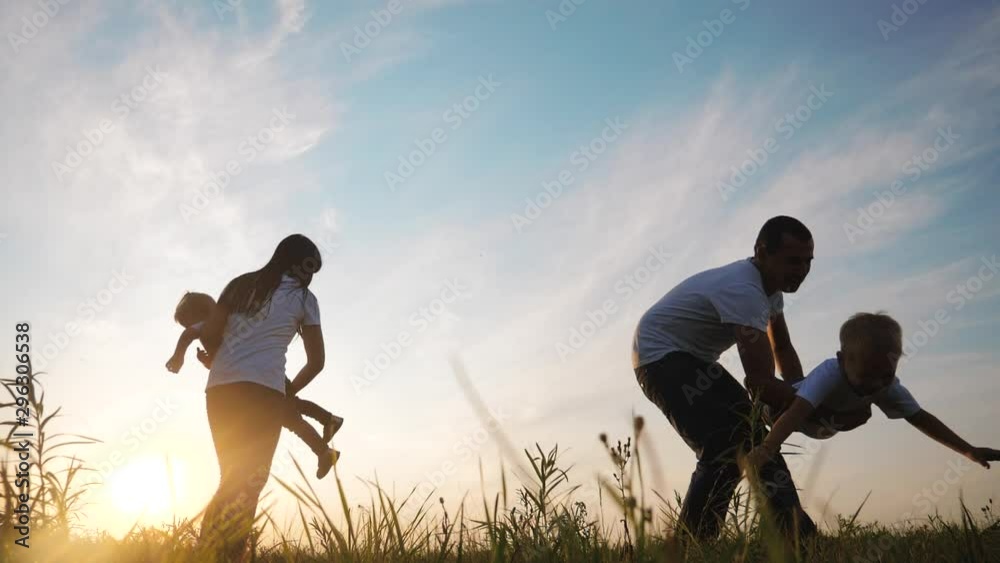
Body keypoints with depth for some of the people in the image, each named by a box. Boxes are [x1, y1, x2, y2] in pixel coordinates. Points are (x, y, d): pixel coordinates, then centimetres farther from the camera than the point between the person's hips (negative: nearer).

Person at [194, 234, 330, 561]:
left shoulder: (240, 284, 20)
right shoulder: (303, 298, 10)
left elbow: (209, 333, 10)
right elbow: (317, 361, 10)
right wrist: (289, 391, 24)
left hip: (219, 389, 5)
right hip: (262, 390, -5)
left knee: (233, 479, 11)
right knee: (248, 482, -5)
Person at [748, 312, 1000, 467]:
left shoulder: (888, 386, -24)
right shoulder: (829, 373, -45)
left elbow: (921, 418, -13)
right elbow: (797, 411, -58)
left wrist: (968, 450, -15)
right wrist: (767, 448, -72)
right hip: (782, 403, -6)